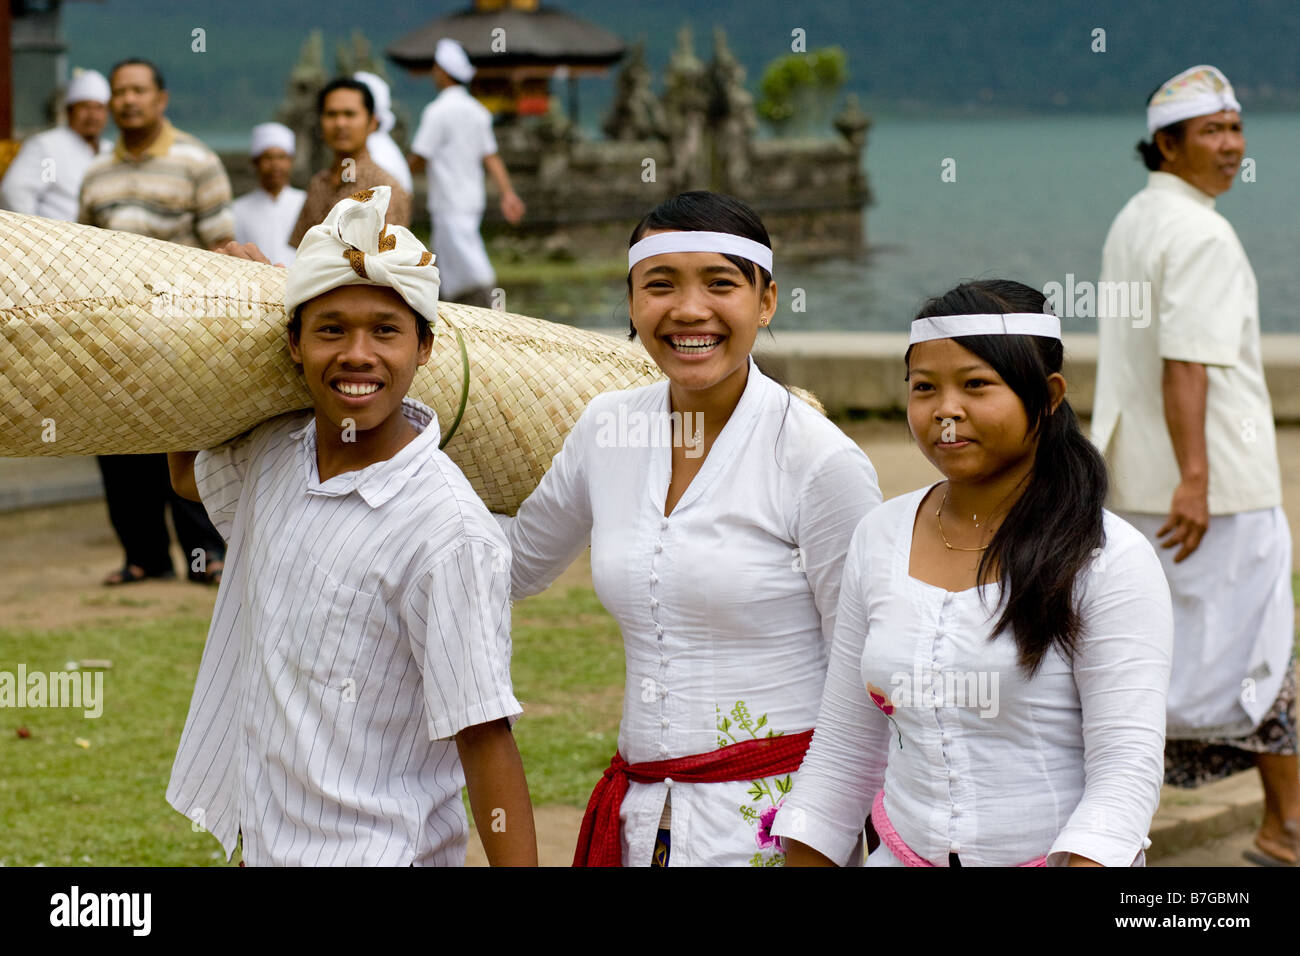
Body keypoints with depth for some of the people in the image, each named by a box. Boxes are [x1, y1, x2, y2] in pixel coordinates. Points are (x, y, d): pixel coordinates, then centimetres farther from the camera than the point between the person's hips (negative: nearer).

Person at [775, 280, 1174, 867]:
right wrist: (802, 862, 3)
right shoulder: (880, 539, 4)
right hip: (906, 854, 4)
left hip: (1060, 859, -4)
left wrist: (1079, 861, -30)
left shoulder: (1110, 561, -11)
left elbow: (1127, 767, -16)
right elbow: (843, 746, 9)